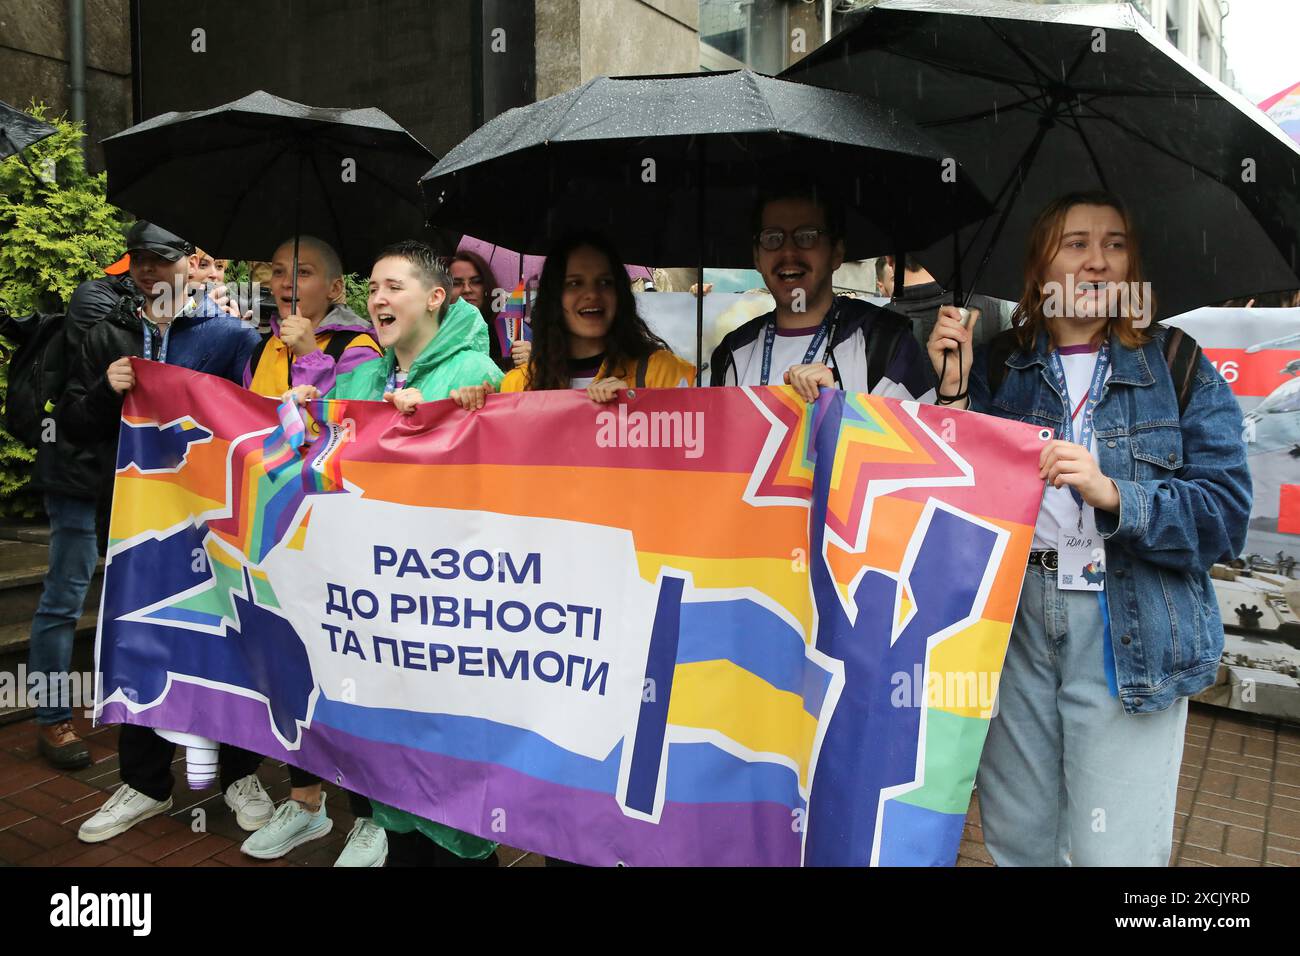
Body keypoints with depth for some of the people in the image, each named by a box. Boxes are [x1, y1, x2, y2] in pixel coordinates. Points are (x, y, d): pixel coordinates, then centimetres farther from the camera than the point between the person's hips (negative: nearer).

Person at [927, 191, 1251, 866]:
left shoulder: (1179, 369, 3)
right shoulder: (997, 368, 7)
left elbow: (1225, 514, -5)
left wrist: (1113, 494, -21)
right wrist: (954, 389, -8)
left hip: (1131, 630, -2)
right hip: (1011, 617, 2)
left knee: (1112, 852, 2)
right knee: (1015, 838, 16)